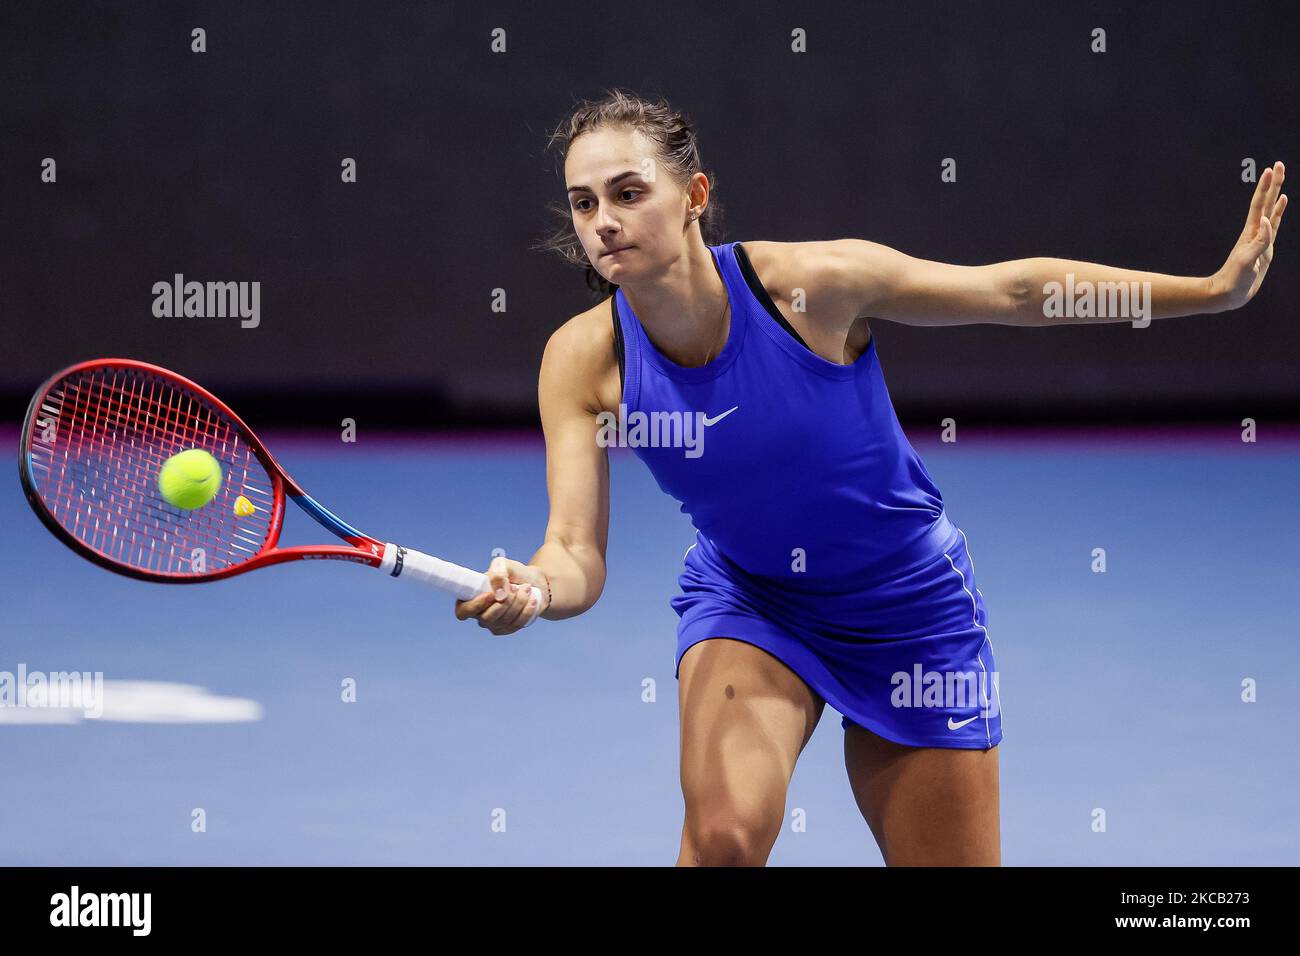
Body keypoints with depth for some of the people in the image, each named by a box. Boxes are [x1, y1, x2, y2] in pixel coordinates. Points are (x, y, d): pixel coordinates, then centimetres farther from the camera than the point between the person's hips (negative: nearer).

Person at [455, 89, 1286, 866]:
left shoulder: (813, 280, -25)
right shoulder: (584, 360, -18)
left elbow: (1014, 288, -15)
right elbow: (578, 552, -19)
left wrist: (1215, 288, -17)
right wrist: (533, 590, -44)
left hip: (908, 607, 0)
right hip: (746, 600, 1)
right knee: (723, 834, -28)